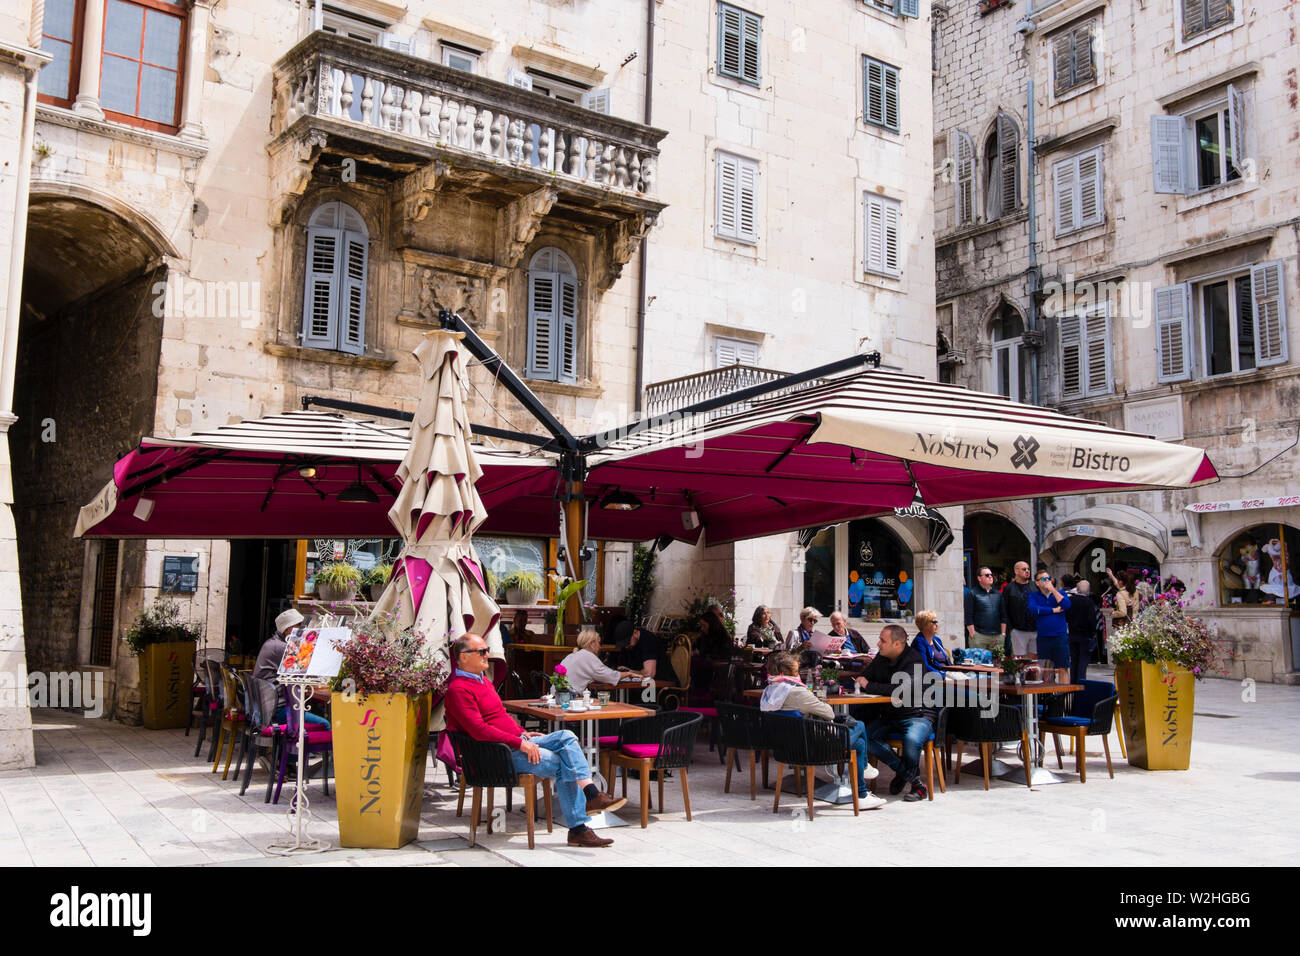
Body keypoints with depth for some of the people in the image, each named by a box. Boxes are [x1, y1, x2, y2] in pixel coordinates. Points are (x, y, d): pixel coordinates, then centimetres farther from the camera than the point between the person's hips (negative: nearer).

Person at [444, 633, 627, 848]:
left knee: (566, 737, -7)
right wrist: (520, 742, -23)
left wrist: (523, 733, 13)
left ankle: (591, 793, -21)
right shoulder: (458, 689, -14)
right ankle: (577, 829, -16)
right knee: (561, 763, -20)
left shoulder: (481, 680, 21)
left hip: (517, 742, 10)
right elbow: (479, 730, -23)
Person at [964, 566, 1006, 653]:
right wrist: (973, 635, -9)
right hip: (979, 636, -5)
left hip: (997, 636, 5)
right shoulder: (972, 593, 1)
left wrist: (1003, 633, 11)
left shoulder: (998, 593, 17)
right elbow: (969, 617, -4)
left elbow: (1003, 616, 19)